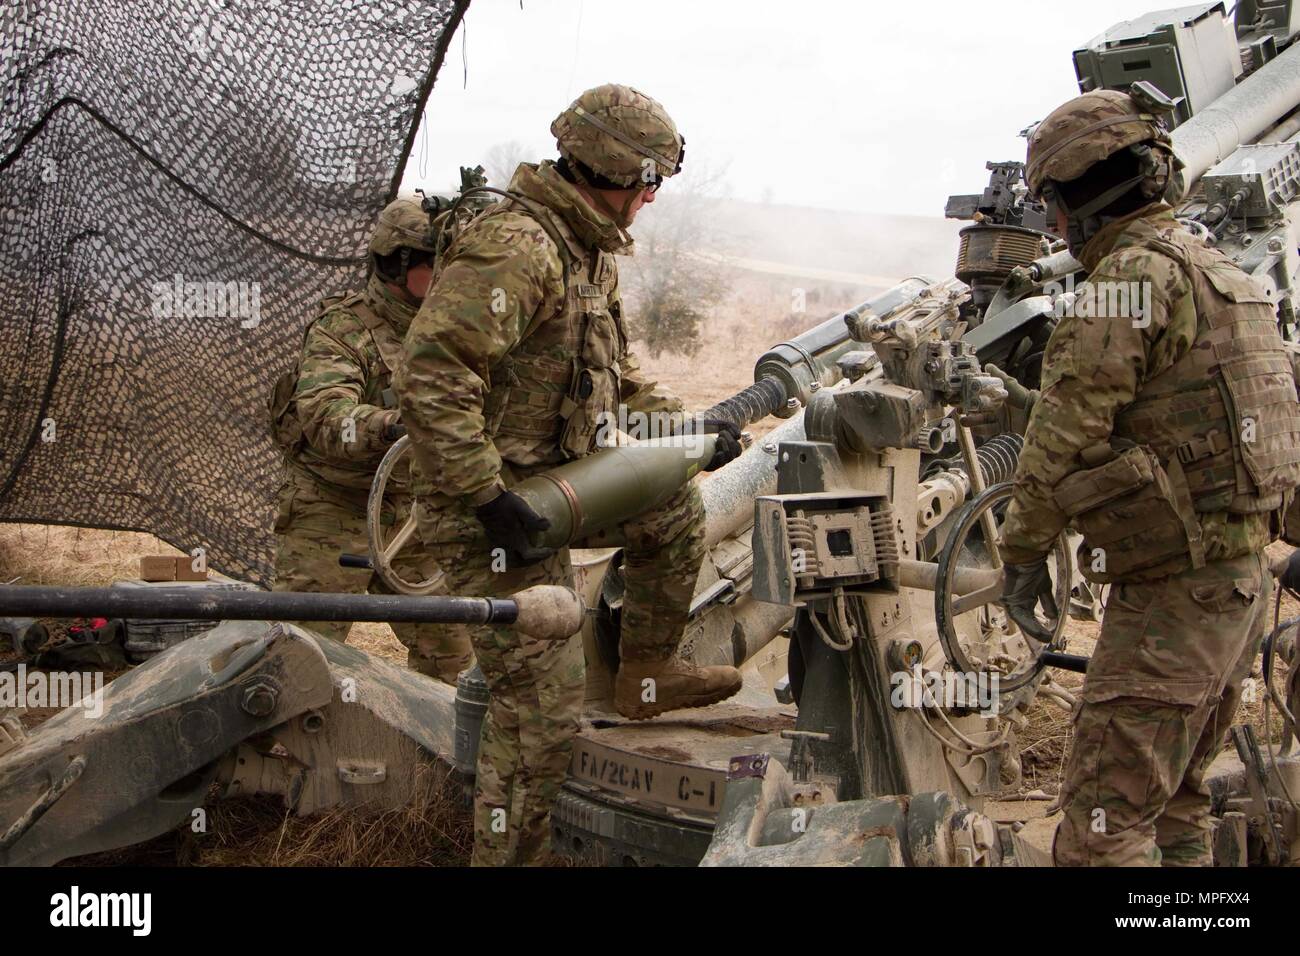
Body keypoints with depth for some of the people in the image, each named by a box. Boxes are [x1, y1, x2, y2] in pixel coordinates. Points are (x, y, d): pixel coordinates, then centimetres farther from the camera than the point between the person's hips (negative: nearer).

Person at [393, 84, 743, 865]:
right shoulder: (515, 249, -23)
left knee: (676, 506, 21)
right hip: (497, 510, -9)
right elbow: (429, 380, -30)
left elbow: (617, 373, 23)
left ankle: (647, 673, 33)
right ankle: (506, 854, 8)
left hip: (558, 478, 9)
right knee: (542, 711, -6)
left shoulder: (593, 253, 11)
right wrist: (489, 499, -29)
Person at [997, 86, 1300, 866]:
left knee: (1104, 826, -8)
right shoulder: (1217, 268, 16)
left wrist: (1023, 552, -5)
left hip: (1174, 589, -10)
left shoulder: (1135, 273, -14)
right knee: (1175, 802, 20)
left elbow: (1068, 427, -16)